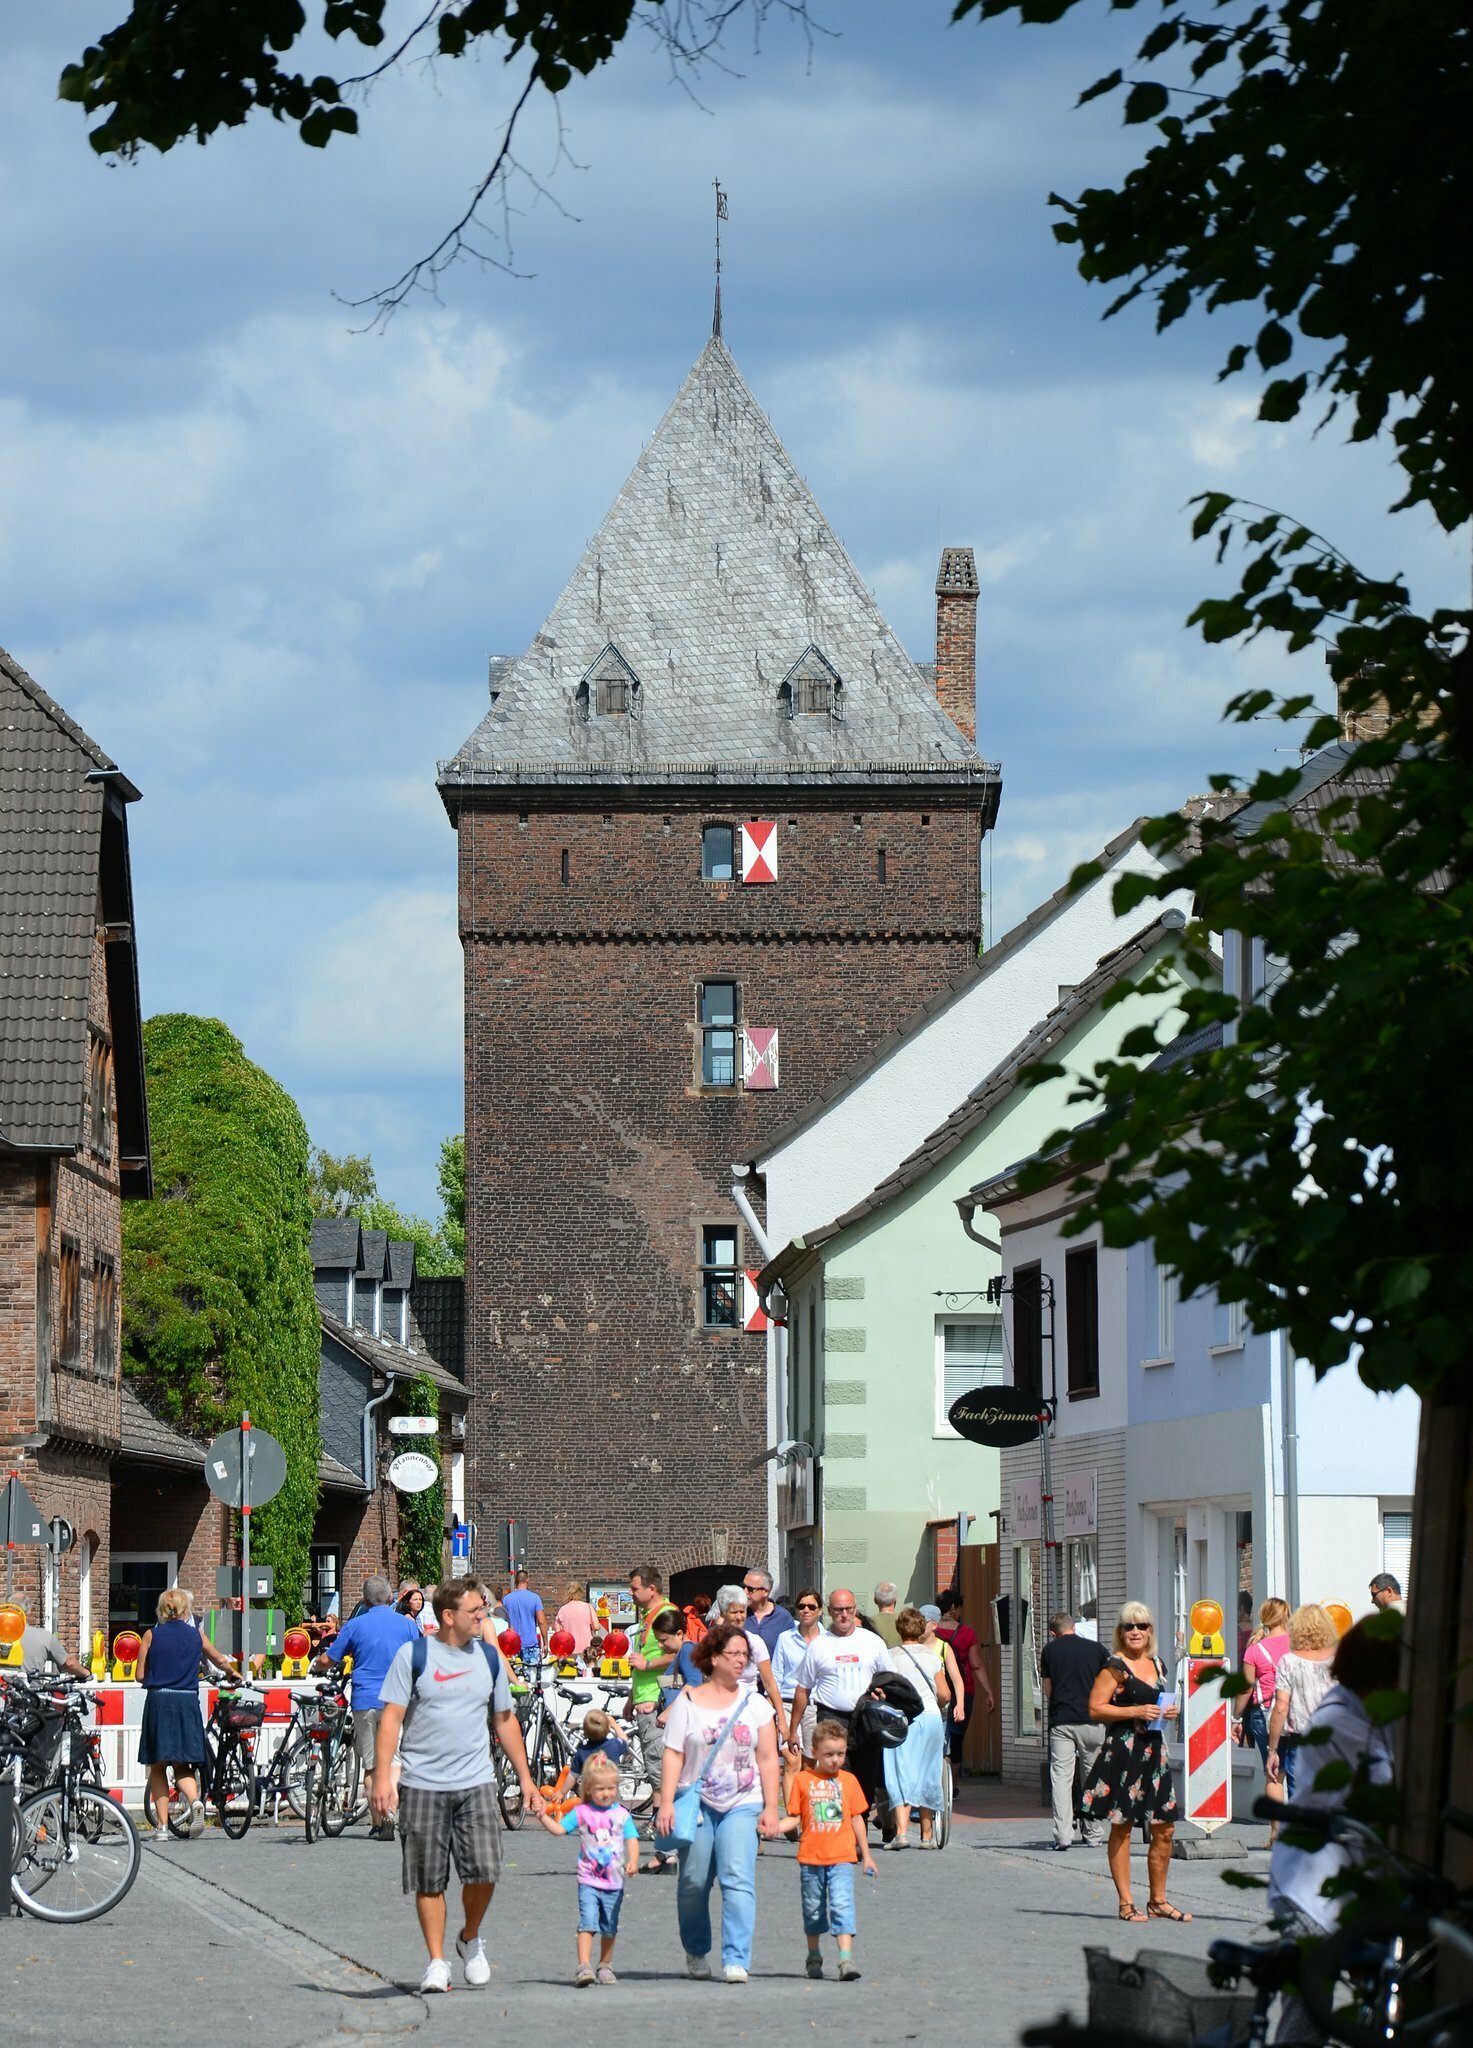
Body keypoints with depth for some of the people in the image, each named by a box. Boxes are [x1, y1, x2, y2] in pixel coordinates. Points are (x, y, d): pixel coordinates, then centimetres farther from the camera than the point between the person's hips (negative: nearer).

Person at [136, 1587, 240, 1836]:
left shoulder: (152, 1636, 1)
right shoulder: (195, 1634, 6)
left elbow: (141, 1676, 2)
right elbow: (220, 1661, 22)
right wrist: (234, 1673, 43)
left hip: (158, 1701, -1)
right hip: (187, 1702, 1)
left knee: (158, 1767, 9)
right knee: (182, 1765, 9)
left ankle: (162, 1825, 2)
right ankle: (195, 1800, -22)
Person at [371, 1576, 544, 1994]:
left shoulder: (489, 1658, 9)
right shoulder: (413, 1656, -2)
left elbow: (504, 1720, 18)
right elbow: (391, 1717, -3)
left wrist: (525, 1778, 17)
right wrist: (382, 1776, -12)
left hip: (476, 1782, 2)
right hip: (423, 1785, -2)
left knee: (484, 1870, -10)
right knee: (429, 1880, 1)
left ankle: (471, 1940, 15)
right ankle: (436, 1961, 11)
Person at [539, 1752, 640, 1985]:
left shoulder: (622, 1814, 4)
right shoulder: (582, 1813, 2)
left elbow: (632, 1839, -1)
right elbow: (558, 1828, -1)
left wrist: (632, 1861, -18)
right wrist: (543, 1816, -16)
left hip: (614, 1881, 2)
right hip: (589, 1881, -2)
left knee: (609, 1927, 12)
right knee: (588, 1922, -15)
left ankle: (605, 1966, 27)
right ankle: (584, 1966, -21)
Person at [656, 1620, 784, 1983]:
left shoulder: (755, 1702, 8)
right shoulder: (688, 1703, 3)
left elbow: (767, 1759, 8)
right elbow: (673, 1755, -1)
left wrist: (771, 1808, 3)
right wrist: (666, 1803, -9)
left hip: (742, 1805, 0)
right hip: (697, 1803, 0)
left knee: (738, 1879, -14)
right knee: (694, 1883, 4)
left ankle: (736, 1960, -18)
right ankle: (696, 1953, 26)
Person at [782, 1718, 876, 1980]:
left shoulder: (848, 1781, 6)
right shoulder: (803, 1780, 2)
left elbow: (856, 1819, 12)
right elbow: (795, 1818, 2)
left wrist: (866, 1855, 14)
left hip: (841, 1857, -1)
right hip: (811, 1857, 1)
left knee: (842, 1904, -15)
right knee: (813, 1908, 13)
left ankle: (846, 1957, -21)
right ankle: (814, 1956, 28)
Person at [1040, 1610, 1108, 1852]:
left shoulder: (1050, 1650, 5)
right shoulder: (1095, 1649, 6)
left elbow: (1048, 1691, 9)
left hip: (1061, 1721, -1)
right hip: (1091, 1721, 1)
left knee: (1060, 1777, -3)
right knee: (1093, 1777, 11)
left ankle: (1063, 1835, -14)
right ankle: (1093, 1835, 16)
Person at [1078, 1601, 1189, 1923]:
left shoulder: (1157, 1665, 15)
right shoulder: (1115, 1667, -6)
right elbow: (1095, 1708, -12)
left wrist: (1169, 1713, 9)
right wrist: (1136, 1711, -17)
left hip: (1154, 1750, 7)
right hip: (1122, 1750, -7)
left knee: (1165, 1829, 6)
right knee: (1121, 1827, -1)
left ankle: (1158, 1901, 17)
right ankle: (1126, 1903, 4)